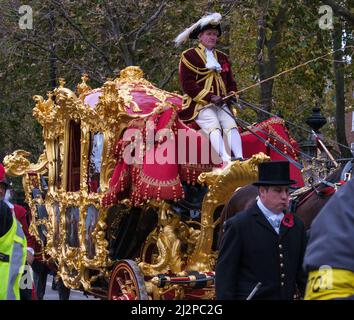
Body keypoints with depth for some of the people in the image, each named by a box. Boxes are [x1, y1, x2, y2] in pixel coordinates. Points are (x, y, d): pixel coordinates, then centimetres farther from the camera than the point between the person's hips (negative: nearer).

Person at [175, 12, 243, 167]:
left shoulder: (222, 57, 23)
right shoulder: (188, 56, 2)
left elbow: (230, 81, 26)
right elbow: (187, 84, -8)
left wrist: (232, 95, 1)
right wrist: (210, 97, -15)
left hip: (220, 103, 6)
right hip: (199, 104, -5)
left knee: (231, 125, -22)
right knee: (214, 126, -30)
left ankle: (240, 158, -39)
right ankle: (226, 160, -49)